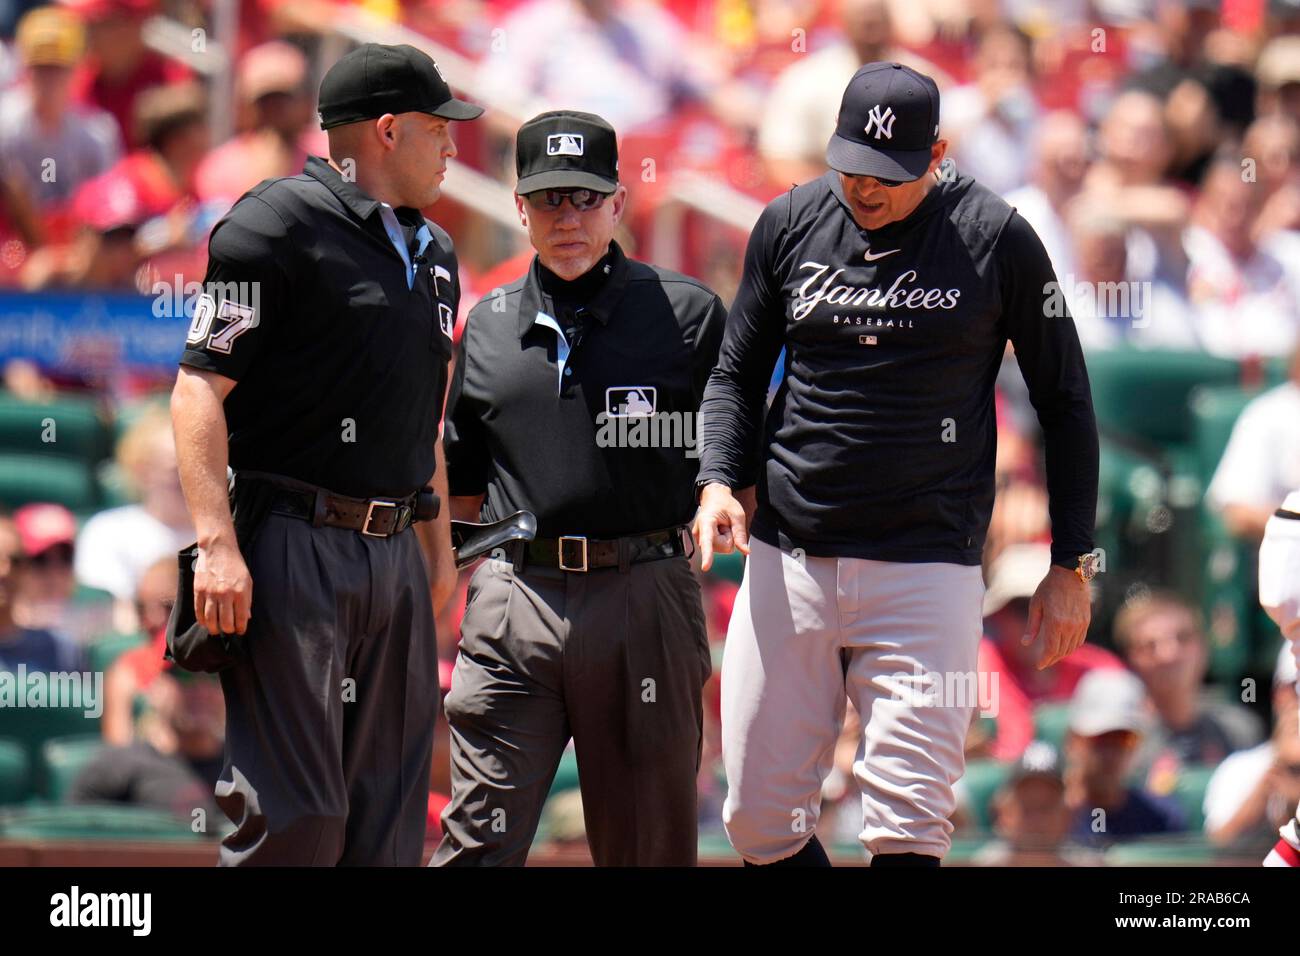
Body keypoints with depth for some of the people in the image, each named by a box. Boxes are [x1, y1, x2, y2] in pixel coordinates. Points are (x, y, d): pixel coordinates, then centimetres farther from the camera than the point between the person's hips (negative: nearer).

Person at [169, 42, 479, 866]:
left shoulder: (433, 254, 19)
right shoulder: (281, 224, -7)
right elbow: (200, 388, -12)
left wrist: (440, 549, 23)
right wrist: (218, 543, -21)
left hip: (395, 555, 8)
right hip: (293, 545, -8)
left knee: (388, 824, 6)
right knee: (296, 820, -13)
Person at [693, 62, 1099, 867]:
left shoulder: (997, 239, -2)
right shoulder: (790, 226, 6)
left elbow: (1065, 401, 6)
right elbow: (737, 375, 17)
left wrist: (1072, 566, 3)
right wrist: (720, 480, -2)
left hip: (929, 566, -3)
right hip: (787, 558, 4)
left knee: (908, 822, -11)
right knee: (760, 816, 3)